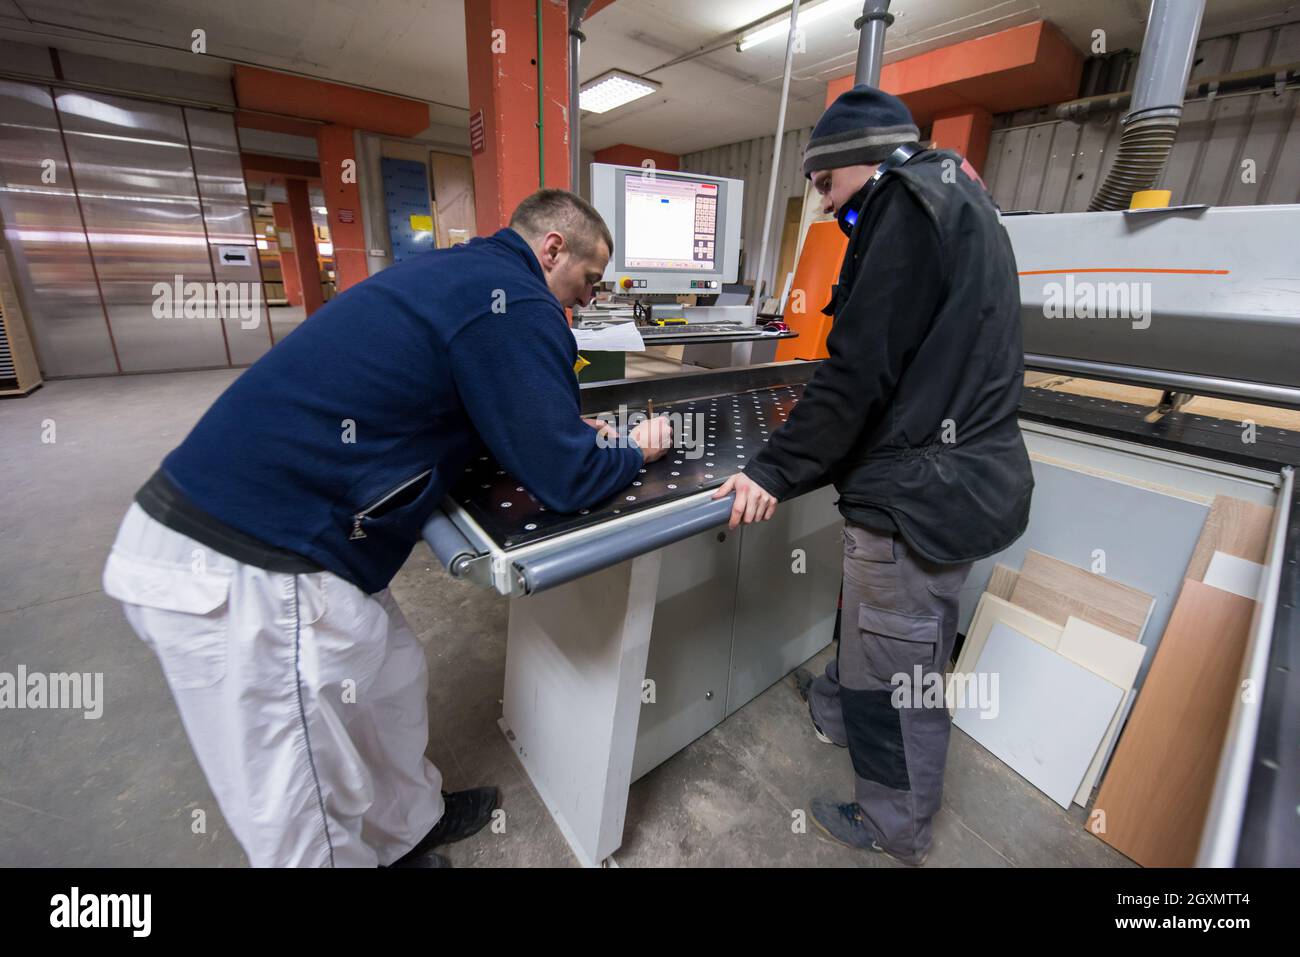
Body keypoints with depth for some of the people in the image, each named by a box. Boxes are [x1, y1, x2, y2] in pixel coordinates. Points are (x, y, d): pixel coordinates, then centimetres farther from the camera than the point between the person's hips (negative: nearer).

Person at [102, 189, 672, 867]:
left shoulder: (457, 272, 15)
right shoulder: (515, 305, -15)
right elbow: (565, 483, -13)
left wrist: (564, 425, 20)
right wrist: (635, 450, 7)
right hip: (244, 577, -10)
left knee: (394, 680, 24)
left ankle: (410, 828, 46)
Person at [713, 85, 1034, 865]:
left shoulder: (905, 201, -12)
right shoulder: (960, 201, 19)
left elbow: (860, 369, -21)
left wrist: (775, 471, -15)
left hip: (920, 497, -10)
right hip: (972, 475, 10)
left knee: (896, 682, 8)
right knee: (884, 633, 28)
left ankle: (897, 830, 31)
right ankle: (839, 707, 52)